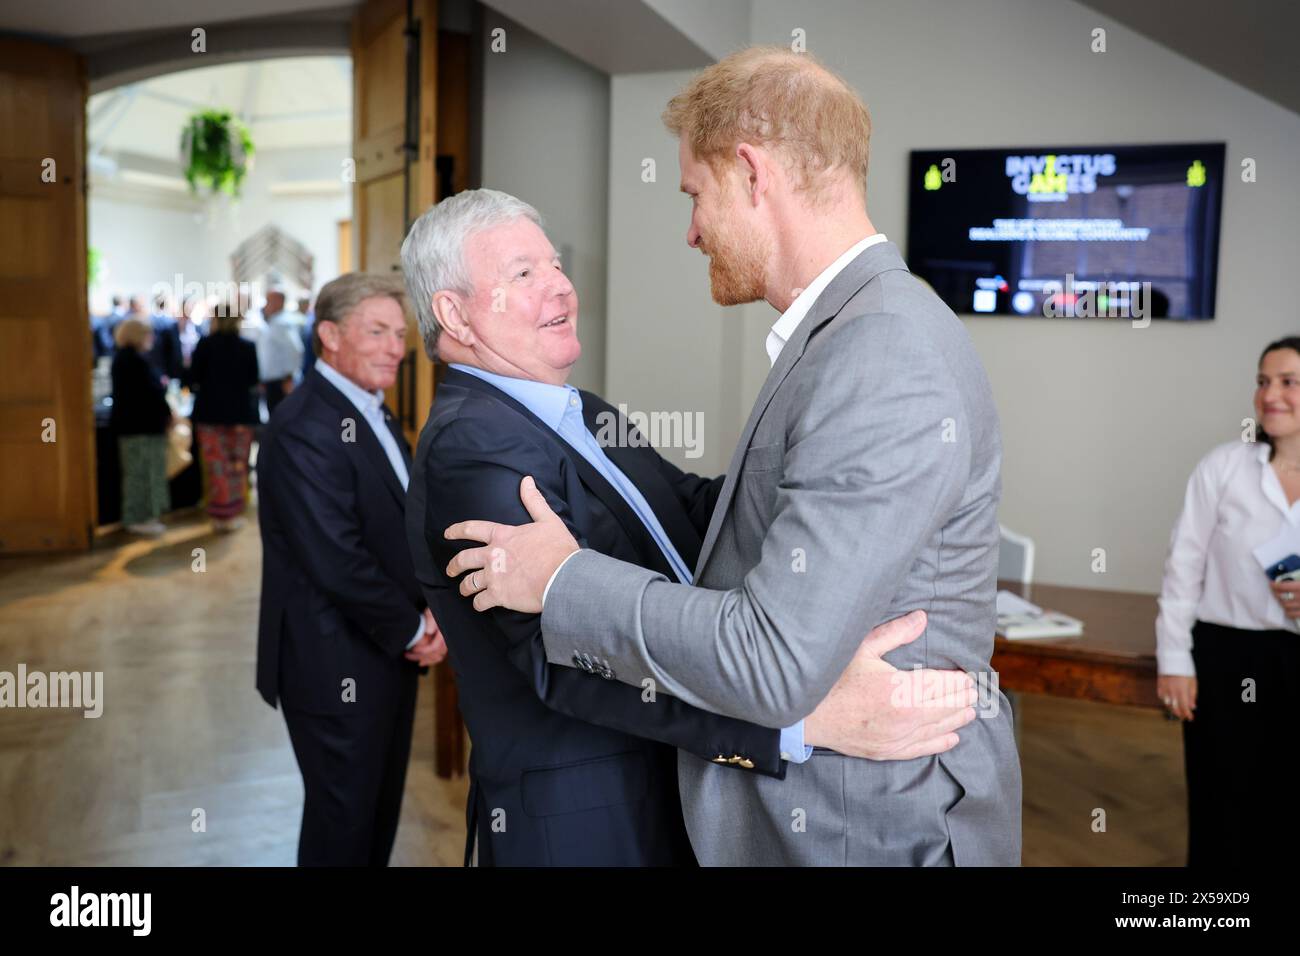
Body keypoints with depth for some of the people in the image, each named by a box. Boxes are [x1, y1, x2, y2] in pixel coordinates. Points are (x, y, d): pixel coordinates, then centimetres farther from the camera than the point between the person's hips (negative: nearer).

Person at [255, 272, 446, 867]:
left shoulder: (377, 417, 10)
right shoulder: (304, 429, -21)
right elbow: (338, 562, -26)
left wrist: (433, 606, -4)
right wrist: (414, 630, -13)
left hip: (391, 657, 9)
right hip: (339, 667, -9)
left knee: (381, 809, 21)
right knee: (344, 822, 8)